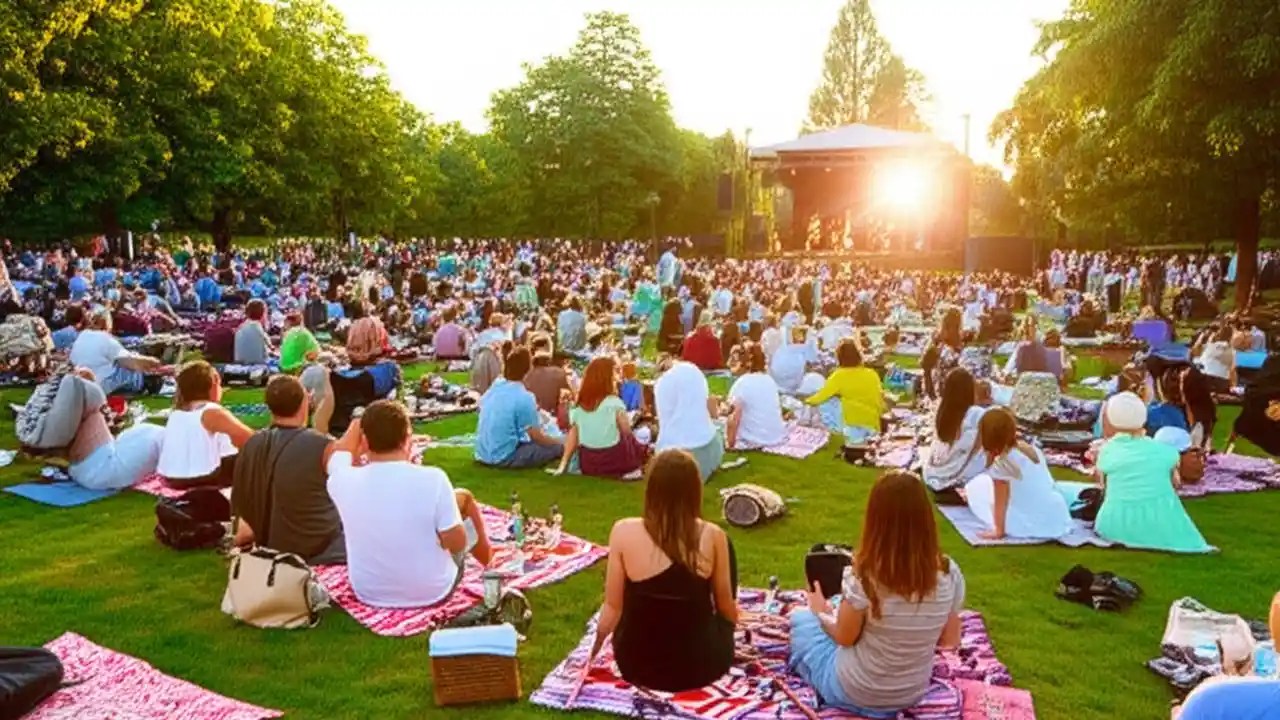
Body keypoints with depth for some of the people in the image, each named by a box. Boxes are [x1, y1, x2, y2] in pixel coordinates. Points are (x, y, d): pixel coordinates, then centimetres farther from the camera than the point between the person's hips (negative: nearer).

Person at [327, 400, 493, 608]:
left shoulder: (344, 481, -18)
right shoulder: (433, 479, -26)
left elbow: (339, 454, 7)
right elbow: (457, 544, -18)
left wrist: (358, 425, 20)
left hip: (368, 593, 3)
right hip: (433, 591, -2)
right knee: (464, 497, 21)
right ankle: (489, 562, 45)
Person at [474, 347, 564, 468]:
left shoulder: (491, 390, 5)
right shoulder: (524, 397, -16)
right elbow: (537, 437, -11)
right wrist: (560, 443, 8)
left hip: (482, 455, 7)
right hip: (504, 458, -7)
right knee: (557, 447, -1)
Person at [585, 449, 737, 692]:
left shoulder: (624, 532, -17)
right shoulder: (713, 537, -16)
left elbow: (613, 607, -8)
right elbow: (727, 606, -1)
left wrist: (594, 651, 13)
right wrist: (730, 634, 24)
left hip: (639, 666, 1)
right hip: (703, 665, -1)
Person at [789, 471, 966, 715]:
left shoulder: (862, 576, -30)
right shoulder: (949, 573, -19)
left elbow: (845, 638, -14)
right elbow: (950, 640, -5)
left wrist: (820, 612, 6)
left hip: (854, 693, -4)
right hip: (913, 694, 5)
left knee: (800, 617, 22)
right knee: (839, 608, 28)